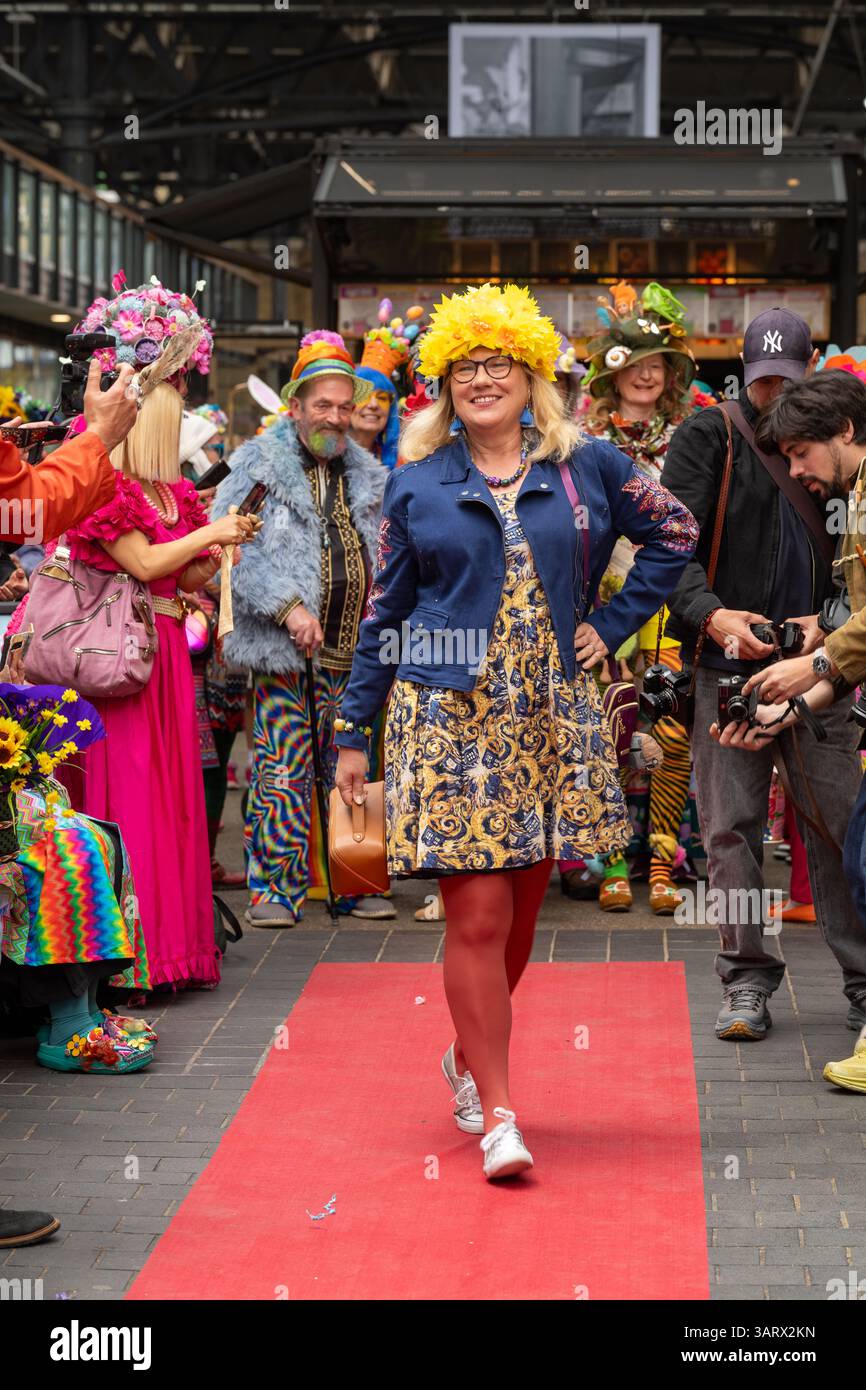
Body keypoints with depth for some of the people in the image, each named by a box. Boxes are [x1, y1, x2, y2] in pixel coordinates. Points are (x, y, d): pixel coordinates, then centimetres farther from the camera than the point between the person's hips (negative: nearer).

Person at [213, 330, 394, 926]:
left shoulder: (366, 474, 16)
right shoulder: (260, 465, -1)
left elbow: (383, 556, 25)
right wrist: (287, 607, -18)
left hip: (350, 649, 5)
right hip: (285, 651, -5)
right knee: (284, 765, -5)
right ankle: (277, 886, 1)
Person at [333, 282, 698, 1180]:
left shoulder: (587, 466, 6)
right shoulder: (416, 485, 5)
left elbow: (674, 535, 15)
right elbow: (383, 615, 8)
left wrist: (612, 625, 6)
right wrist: (353, 733, 6)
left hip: (551, 718, 2)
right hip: (449, 716, -2)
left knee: (519, 910, 9)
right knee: (477, 917, -8)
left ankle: (471, 1055, 33)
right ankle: (496, 1113, -2)